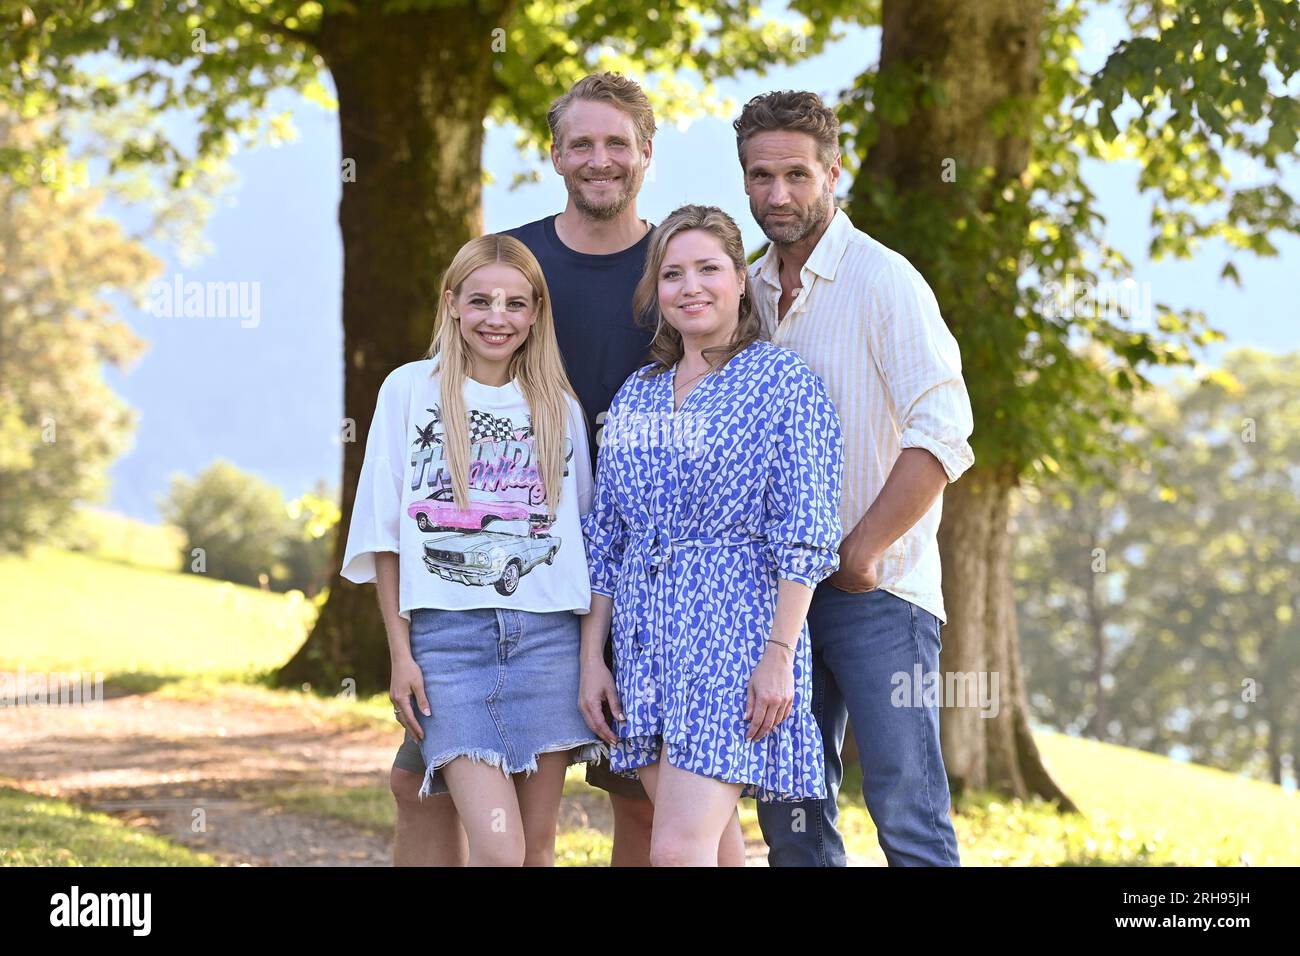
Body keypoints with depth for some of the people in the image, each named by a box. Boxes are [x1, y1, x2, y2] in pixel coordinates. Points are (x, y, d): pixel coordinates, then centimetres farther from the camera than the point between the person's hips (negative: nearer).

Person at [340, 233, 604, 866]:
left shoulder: (559, 405, 12)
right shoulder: (410, 390, 4)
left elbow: (582, 531, 15)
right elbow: (385, 533, 3)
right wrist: (400, 653, -2)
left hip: (546, 635, 3)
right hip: (448, 634, -3)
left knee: (538, 844, 2)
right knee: (497, 849, -15)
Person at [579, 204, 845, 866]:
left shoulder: (783, 382, -3)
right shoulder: (635, 397, 15)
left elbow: (804, 536, -8)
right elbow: (605, 538, 16)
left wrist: (780, 655, -15)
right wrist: (591, 657, 10)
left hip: (734, 624, -6)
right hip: (645, 635, 6)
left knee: (678, 851, -16)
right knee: (709, 850, 8)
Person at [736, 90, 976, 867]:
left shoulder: (882, 281, -9)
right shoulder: (752, 290, 12)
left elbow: (941, 435, -17)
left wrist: (860, 555, -16)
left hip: (879, 587, -7)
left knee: (907, 813, -9)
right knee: (791, 816, 8)